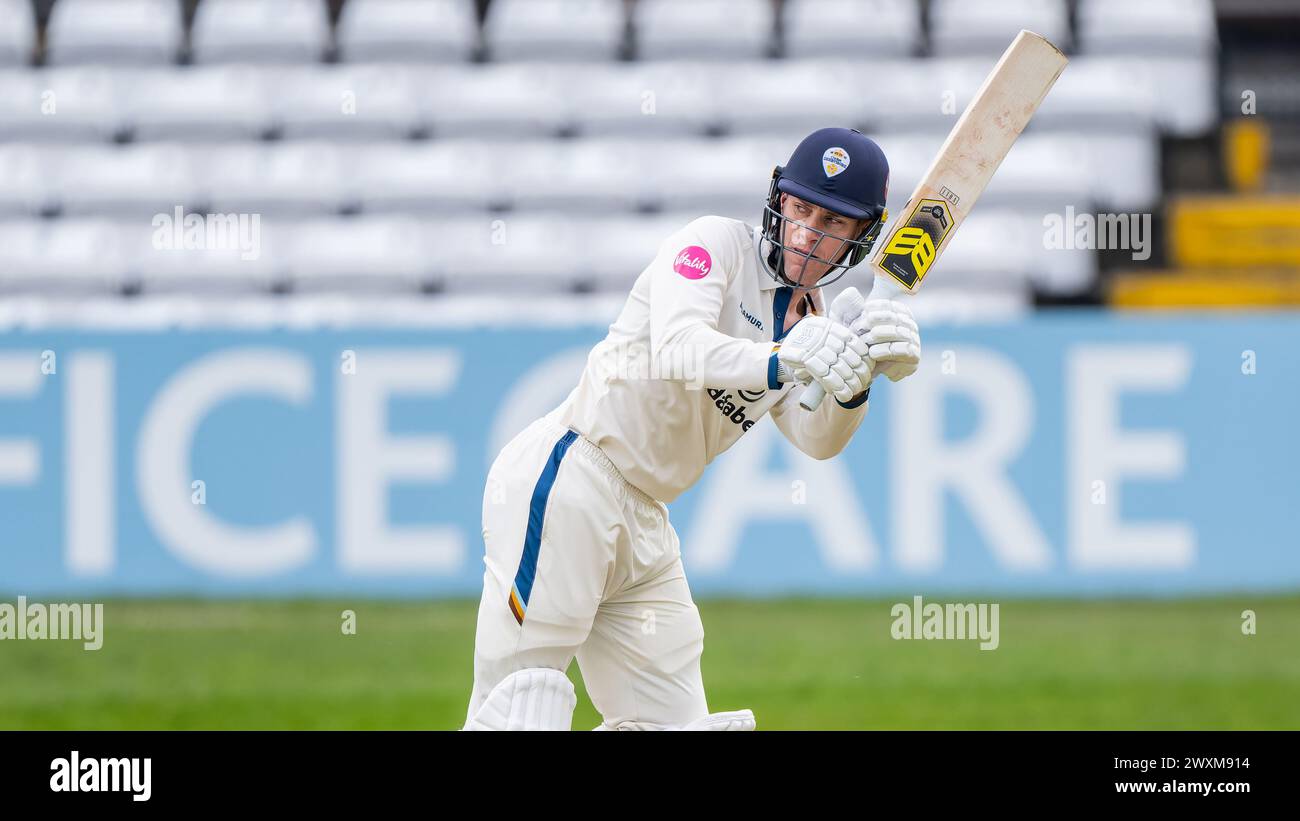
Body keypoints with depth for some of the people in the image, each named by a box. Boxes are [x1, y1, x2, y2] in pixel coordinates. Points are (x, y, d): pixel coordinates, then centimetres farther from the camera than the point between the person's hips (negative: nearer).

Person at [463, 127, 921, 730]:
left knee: (670, 721, 7)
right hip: (564, 478, -8)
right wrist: (781, 363, -41)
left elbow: (816, 438, -2)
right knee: (522, 712, -15)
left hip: (645, 524, 8)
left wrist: (855, 379, -23)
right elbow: (678, 347, -24)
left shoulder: (808, 316, 15)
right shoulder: (719, 242, -5)